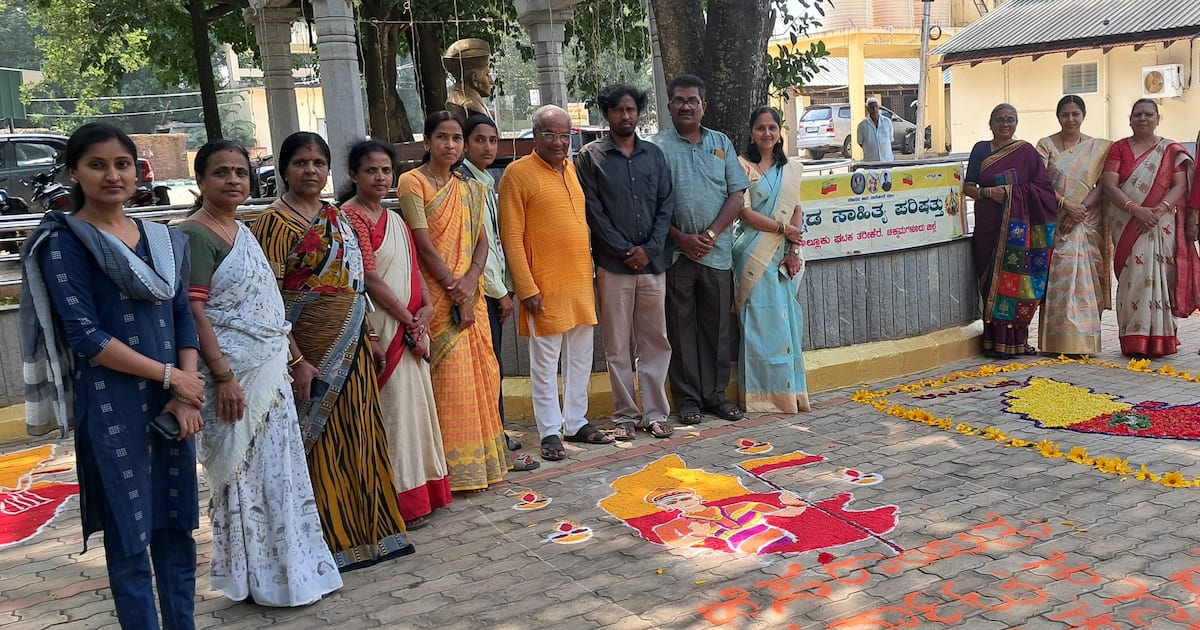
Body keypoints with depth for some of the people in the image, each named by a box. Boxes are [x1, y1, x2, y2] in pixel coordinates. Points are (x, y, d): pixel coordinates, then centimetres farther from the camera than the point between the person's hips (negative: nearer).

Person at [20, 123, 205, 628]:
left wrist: (186, 394, -4)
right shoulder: (64, 242, -6)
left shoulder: (163, 240, 9)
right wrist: (170, 376, -12)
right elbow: (85, 336, -12)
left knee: (177, 523, 12)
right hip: (111, 404, -5)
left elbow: (183, 317, 8)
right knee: (130, 532, 3)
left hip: (171, 399, 5)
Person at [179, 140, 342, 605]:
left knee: (278, 466, 15)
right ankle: (262, 580, 13)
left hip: (268, 371, 9)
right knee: (246, 470, 1)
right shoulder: (196, 236, -13)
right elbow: (193, 311, -19)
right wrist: (223, 376, -22)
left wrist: (291, 357, 18)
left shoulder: (241, 231, 14)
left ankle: (292, 565, 27)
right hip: (235, 376, -9)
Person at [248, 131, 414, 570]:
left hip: (351, 349, 7)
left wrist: (367, 338, 15)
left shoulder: (337, 218, 13)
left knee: (358, 438, 12)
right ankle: (329, 543, 14)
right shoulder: (275, 222, -10)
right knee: (319, 442, 1)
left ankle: (366, 530, 25)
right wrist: (296, 360, -20)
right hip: (310, 349, -7)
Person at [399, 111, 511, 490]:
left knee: (481, 373, 7)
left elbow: (481, 241, 8)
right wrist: (454, 288, -13)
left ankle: (482, 460, 18)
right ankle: (458, 469, 1)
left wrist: (471, 280, -9)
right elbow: (424, 245, -12)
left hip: (470, 293, 6)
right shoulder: (412, 182, -5)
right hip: (437, 296, -6)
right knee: (450, 375, -7)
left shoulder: (469, 189, 15)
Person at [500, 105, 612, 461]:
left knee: (580, 358, 13)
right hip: (545, 287, -7)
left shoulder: (572, 169, 11)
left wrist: (588, 273, 14)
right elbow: (511, 237, -11)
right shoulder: (518, 173, -8)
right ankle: (550, 433, 11)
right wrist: (527, 288, -15)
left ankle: (577, 423, 25)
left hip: (580, 282, 7)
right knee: (545, 363, 2)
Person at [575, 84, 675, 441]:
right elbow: (593, 211, -4)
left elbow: (666, 205, 7)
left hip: (652, 264, 3)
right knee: (617, 346, 2)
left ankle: (656, 413, 15)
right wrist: (625, 250, -10)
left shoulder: (654, 155, 12)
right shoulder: (590, 157, 2)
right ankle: (625, 415, 11)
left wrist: (650, 249, -6)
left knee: (656, 341, 6)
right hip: (613, 266, -3)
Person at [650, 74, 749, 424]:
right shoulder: (658, 147, 0)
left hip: (717, 251, 3)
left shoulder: (721, 143, 10)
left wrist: (711, 233, -8)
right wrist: (682, 238, -13)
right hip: (675, 253, -3)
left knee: (717, 326, 9)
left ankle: (715, 394, 19)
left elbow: (736, 195, 5)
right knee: (681, 327, 3)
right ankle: (687, 398, 12)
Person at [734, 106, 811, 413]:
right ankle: (762, 393, 1)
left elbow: (797, 213, 10)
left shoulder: (791, 170, 14)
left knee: (787, 321, 6)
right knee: (760, 321, -5)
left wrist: (794, 251, -3)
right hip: (755, 255, -5)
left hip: (784, 257, 5)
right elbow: (746, 213, -10)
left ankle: (788, 391, 14)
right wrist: (782, 228, -8)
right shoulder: (743, 165, -2)